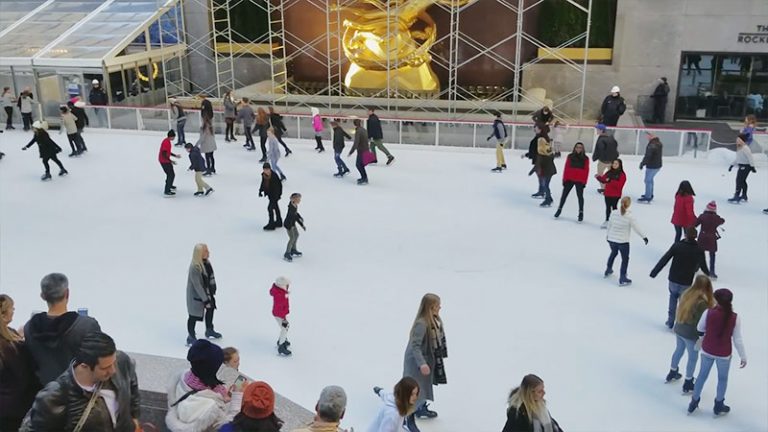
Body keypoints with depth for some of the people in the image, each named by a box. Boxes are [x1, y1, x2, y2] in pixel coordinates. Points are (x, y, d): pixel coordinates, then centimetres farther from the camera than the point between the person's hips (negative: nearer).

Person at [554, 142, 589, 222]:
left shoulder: (585, 159, -1)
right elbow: (566, 168, 2)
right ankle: (559, 209, 20)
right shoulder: (570, 157, 1)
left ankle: (581, 212, 11)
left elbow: (586, 171, -1)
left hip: (579, 181, -2)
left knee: (580, 196, 2)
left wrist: (584, 181, -4)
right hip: (569, 179, 2)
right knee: (564, 194, 7)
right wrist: (564, 179, 0)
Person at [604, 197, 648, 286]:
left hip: (611, 239, 5)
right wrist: (644, 237, 4)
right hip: (623, 242, -5)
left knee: (613, 253, 32)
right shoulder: (630, 216, -18)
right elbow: (636, 228, -11)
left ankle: (608, 270, 47)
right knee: (625, 259, 14)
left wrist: (608, 234, 22)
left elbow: (609, 224, 5)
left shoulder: (614, 213, -7)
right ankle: (622, 279, 19)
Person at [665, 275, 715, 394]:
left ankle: (672, 374, 45)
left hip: (679, 329, 7)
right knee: (693, 357, 11)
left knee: (679, 350, 26)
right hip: (691, 334, -7)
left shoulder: (686, 293, -5)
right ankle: (688, 384, 22)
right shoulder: (702, 302, -25)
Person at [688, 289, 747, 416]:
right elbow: (737, 339, -12)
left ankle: (694, 402, 31)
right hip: (724, 354, -1)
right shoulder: (735, 317, -19)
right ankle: (719, 406, 37)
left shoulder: (708, 312, -18)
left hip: (707, 351, 1)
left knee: (702, 375, 19)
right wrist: (743, 356, 0)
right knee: (722, 379, 21)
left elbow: (699, 329, -2)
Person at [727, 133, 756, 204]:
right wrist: (732, 165, 22)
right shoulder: (739, 148, 12)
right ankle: (744, 196, 32)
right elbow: (737, 158, 22)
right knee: (742, 181, 19)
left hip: (745, 166, -10)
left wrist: (752, 166, -24)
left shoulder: (745, 148, -18)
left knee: (739, 181, -12)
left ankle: (736, 197, -13)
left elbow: (750, 158, -21)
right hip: (741, 166, 10)